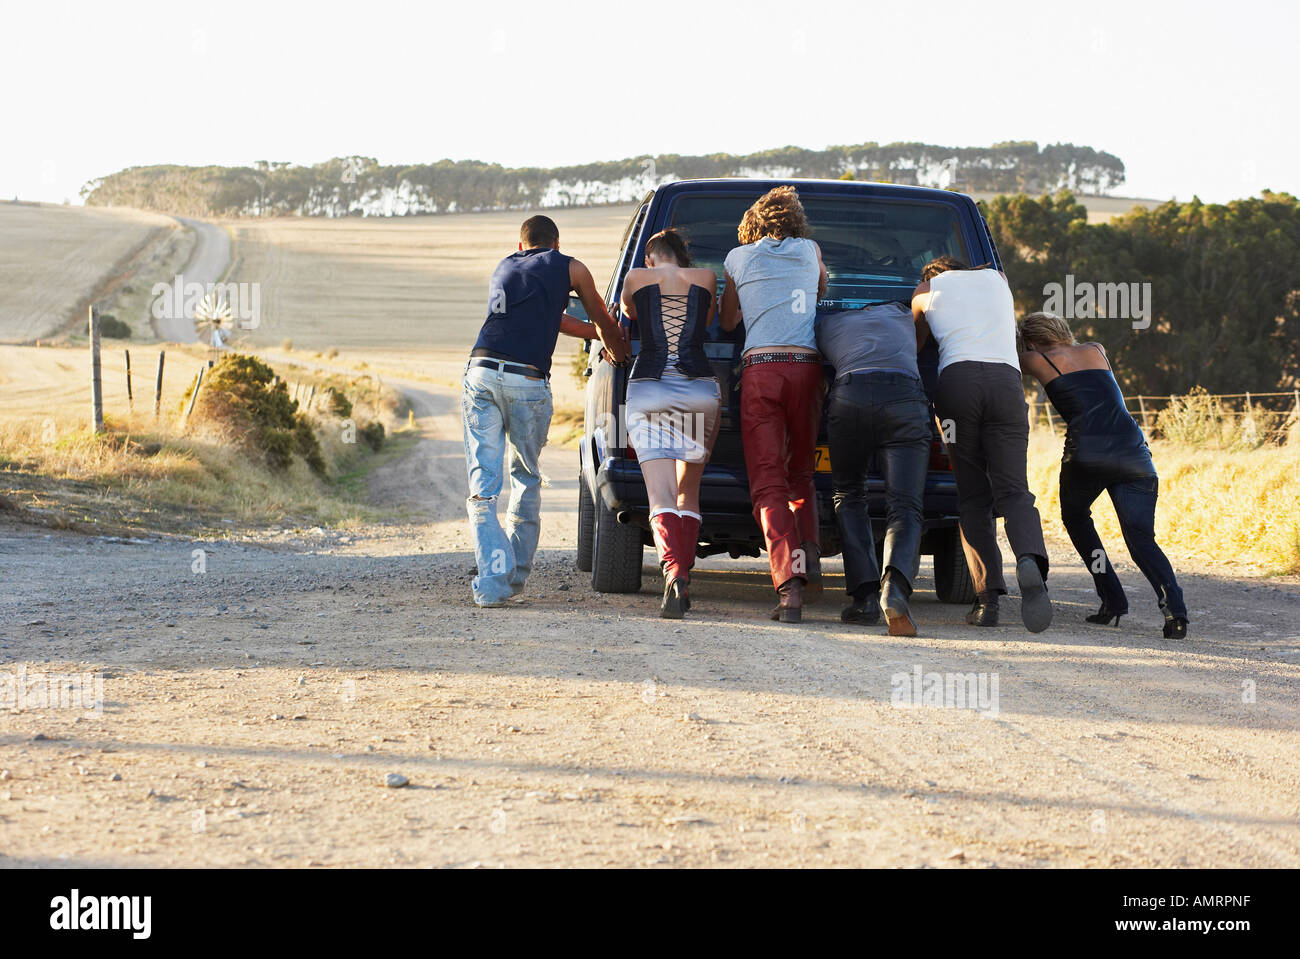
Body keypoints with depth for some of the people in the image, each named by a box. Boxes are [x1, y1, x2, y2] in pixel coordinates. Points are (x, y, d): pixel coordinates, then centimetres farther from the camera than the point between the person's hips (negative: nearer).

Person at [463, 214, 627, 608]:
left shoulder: (504, 267, 29)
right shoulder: (569, 268, 17)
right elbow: (603, 321, 30)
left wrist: (596, 333, 54)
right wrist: (617, 348, 51)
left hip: (481, 372, 2)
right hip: (528, 383, -2)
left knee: (482, 487, 1)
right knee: (527, 479, 19)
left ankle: (493, 581, -11)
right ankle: (516, 572, 23)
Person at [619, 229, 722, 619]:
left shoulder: (635, 279, 11)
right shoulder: (706, 279, 13)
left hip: (648, 386, -1)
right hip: (700, 389, 2)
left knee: (661, 497, -10)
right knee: (688, 492, 18)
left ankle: (674, 574, -33)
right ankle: (683, 575, 12)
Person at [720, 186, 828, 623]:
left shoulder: (737, 258, 14)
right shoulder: (810, 251, 17)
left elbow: (726, 322, 27)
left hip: (760, 367, -2)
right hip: (808, 367, 2)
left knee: (768, 484, -4)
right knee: (800, 475, 19)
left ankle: (789, 579, -21)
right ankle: (810, 558, -2)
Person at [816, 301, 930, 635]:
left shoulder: (824, 322, 31)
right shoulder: (900, 313, 37)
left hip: (848, 397, 0)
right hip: (904, 400, 0)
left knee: (849, 496, 21)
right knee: (904, 508, -2)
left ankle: (864, 595, 6)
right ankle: (895, 585, -32)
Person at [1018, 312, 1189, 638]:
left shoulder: (1039, 361, 13)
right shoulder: (1097, 351, 24)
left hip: (1087, 452, -3)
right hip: (1132, 449, 3)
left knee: (1075, 517, 26)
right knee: (1141, 538, 0)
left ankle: (1112, 599, 14)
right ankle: (1174, 607, -27)